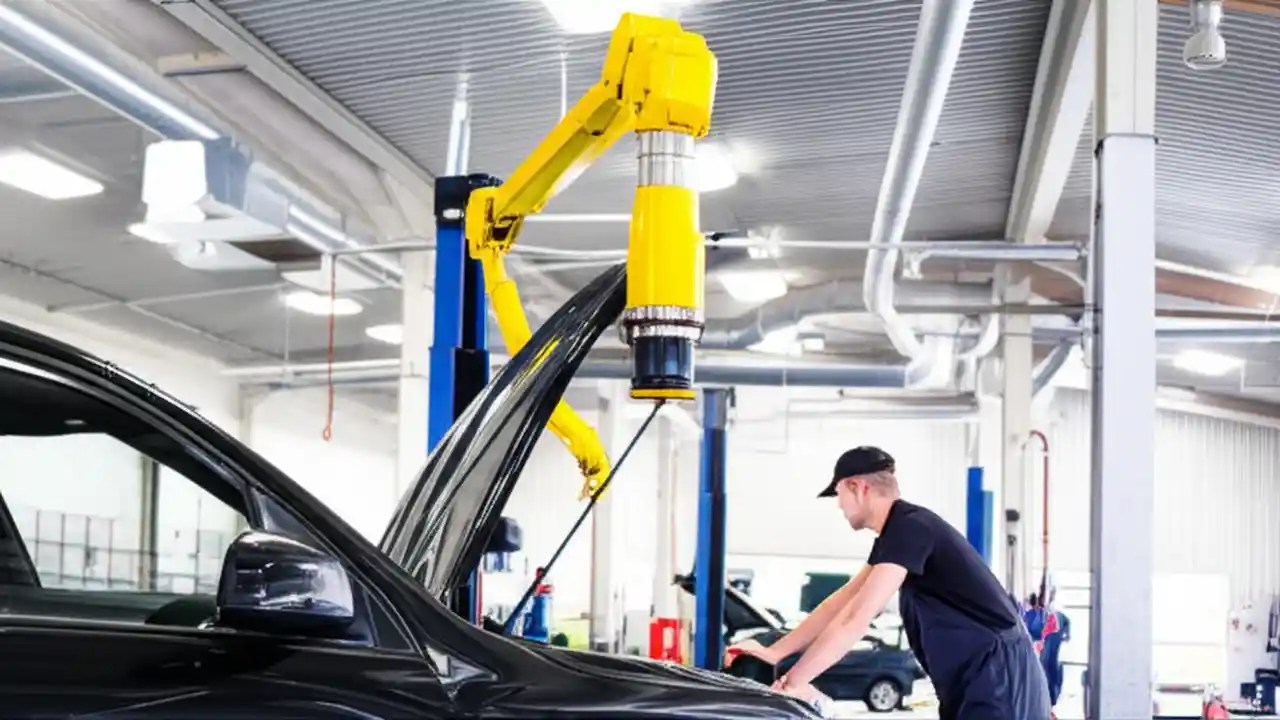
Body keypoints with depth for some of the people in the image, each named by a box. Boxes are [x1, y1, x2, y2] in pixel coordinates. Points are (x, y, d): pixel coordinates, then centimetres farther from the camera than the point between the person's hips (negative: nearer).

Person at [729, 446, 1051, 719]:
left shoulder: (909, 528, -17)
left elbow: (856, 618, -22)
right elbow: (842, 603, 20)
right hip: (972, 681, 10)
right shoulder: (898, 532, 16)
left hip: (999, 678, -10)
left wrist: (794, 680, -17)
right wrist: (775, 652, 16)